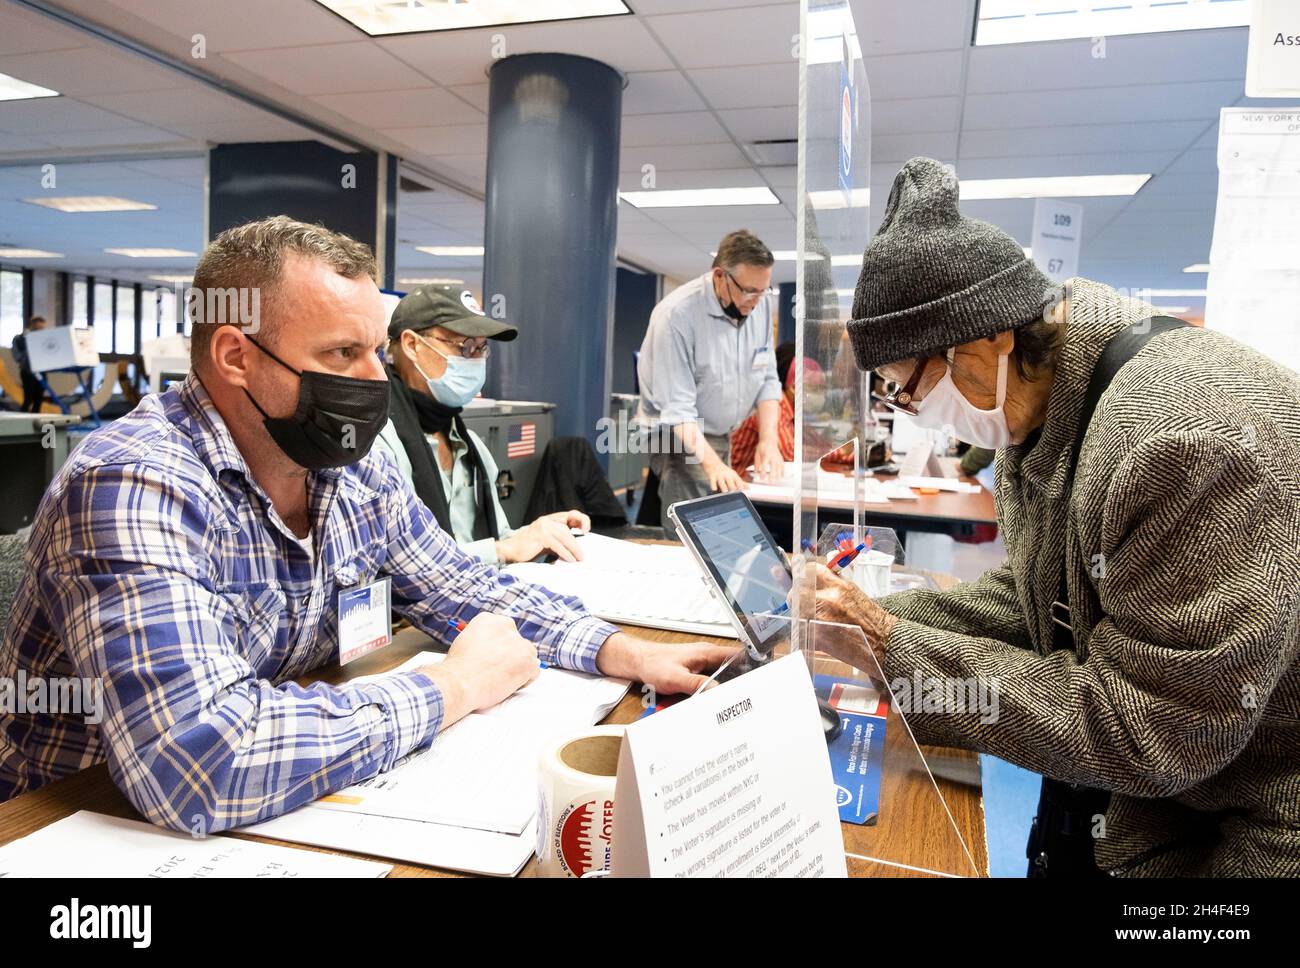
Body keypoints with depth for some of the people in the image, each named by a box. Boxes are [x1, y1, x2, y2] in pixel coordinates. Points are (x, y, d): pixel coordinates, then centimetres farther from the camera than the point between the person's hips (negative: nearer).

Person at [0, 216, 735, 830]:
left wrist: (625, 653, -6)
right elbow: (204, 762, -36)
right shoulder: (132, 488, -26)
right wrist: (453, 686, -24)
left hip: (274, 816, 6)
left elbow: (467, 590, 7)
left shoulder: (356, 470, -4)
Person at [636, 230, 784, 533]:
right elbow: (676, 406, -24)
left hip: (722, 436, 5)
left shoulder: (760, 304, -4)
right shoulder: (677, 314, -22)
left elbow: (767, 378, 3)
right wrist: (711, 462, -32)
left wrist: (768, 439, -9)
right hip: (680, 436, -5)